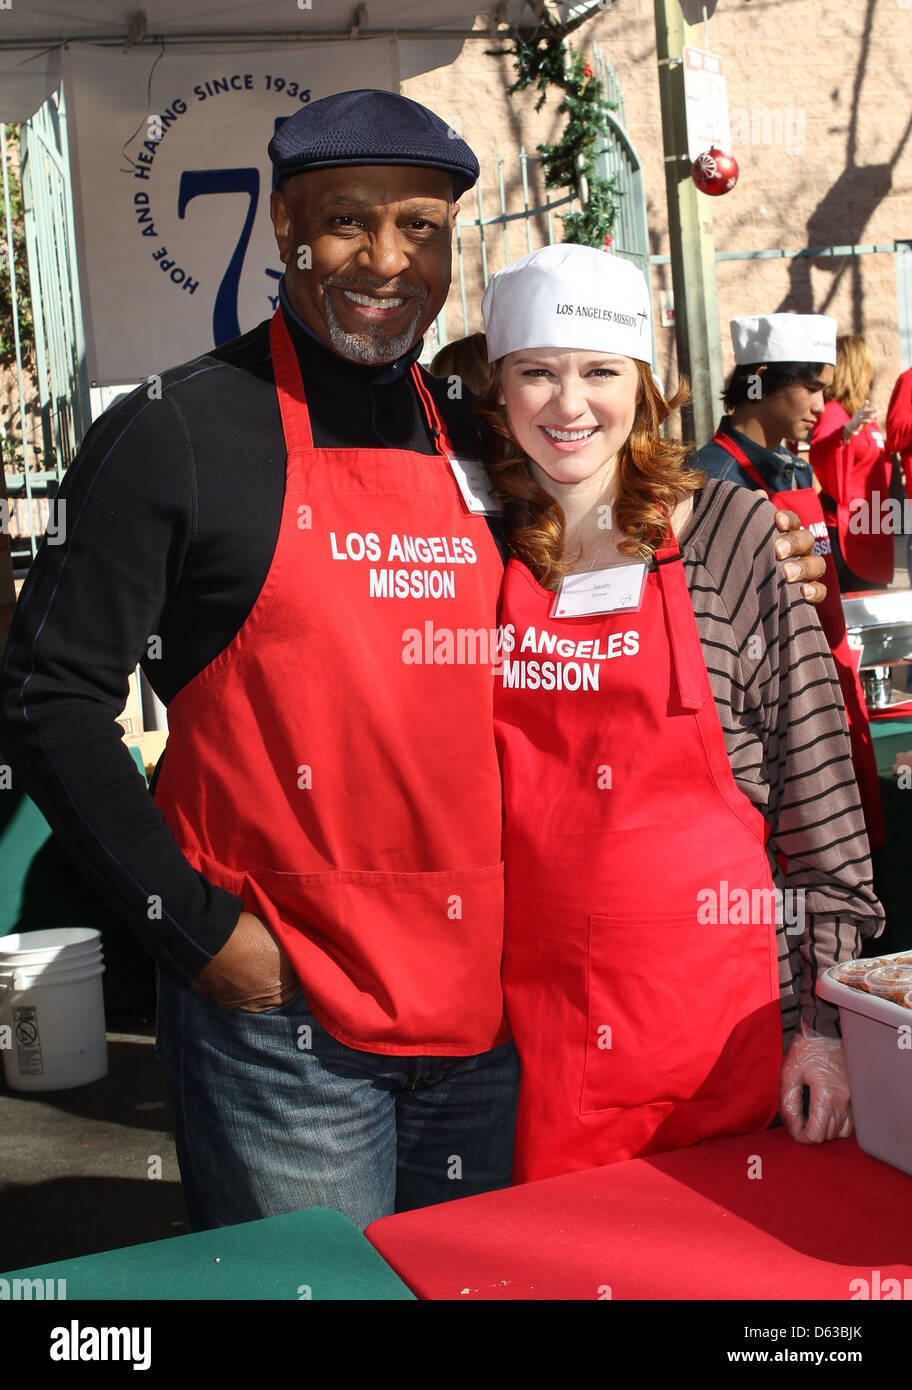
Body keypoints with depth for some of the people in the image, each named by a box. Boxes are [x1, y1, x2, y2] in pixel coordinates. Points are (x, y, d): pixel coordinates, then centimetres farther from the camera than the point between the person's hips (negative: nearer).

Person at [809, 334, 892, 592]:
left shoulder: (862, 412, 16)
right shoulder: (833, 412, -14)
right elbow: (818, 455, -36)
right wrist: (847, 431, -51)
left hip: (873, 528, 10)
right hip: (846, 530, -10)